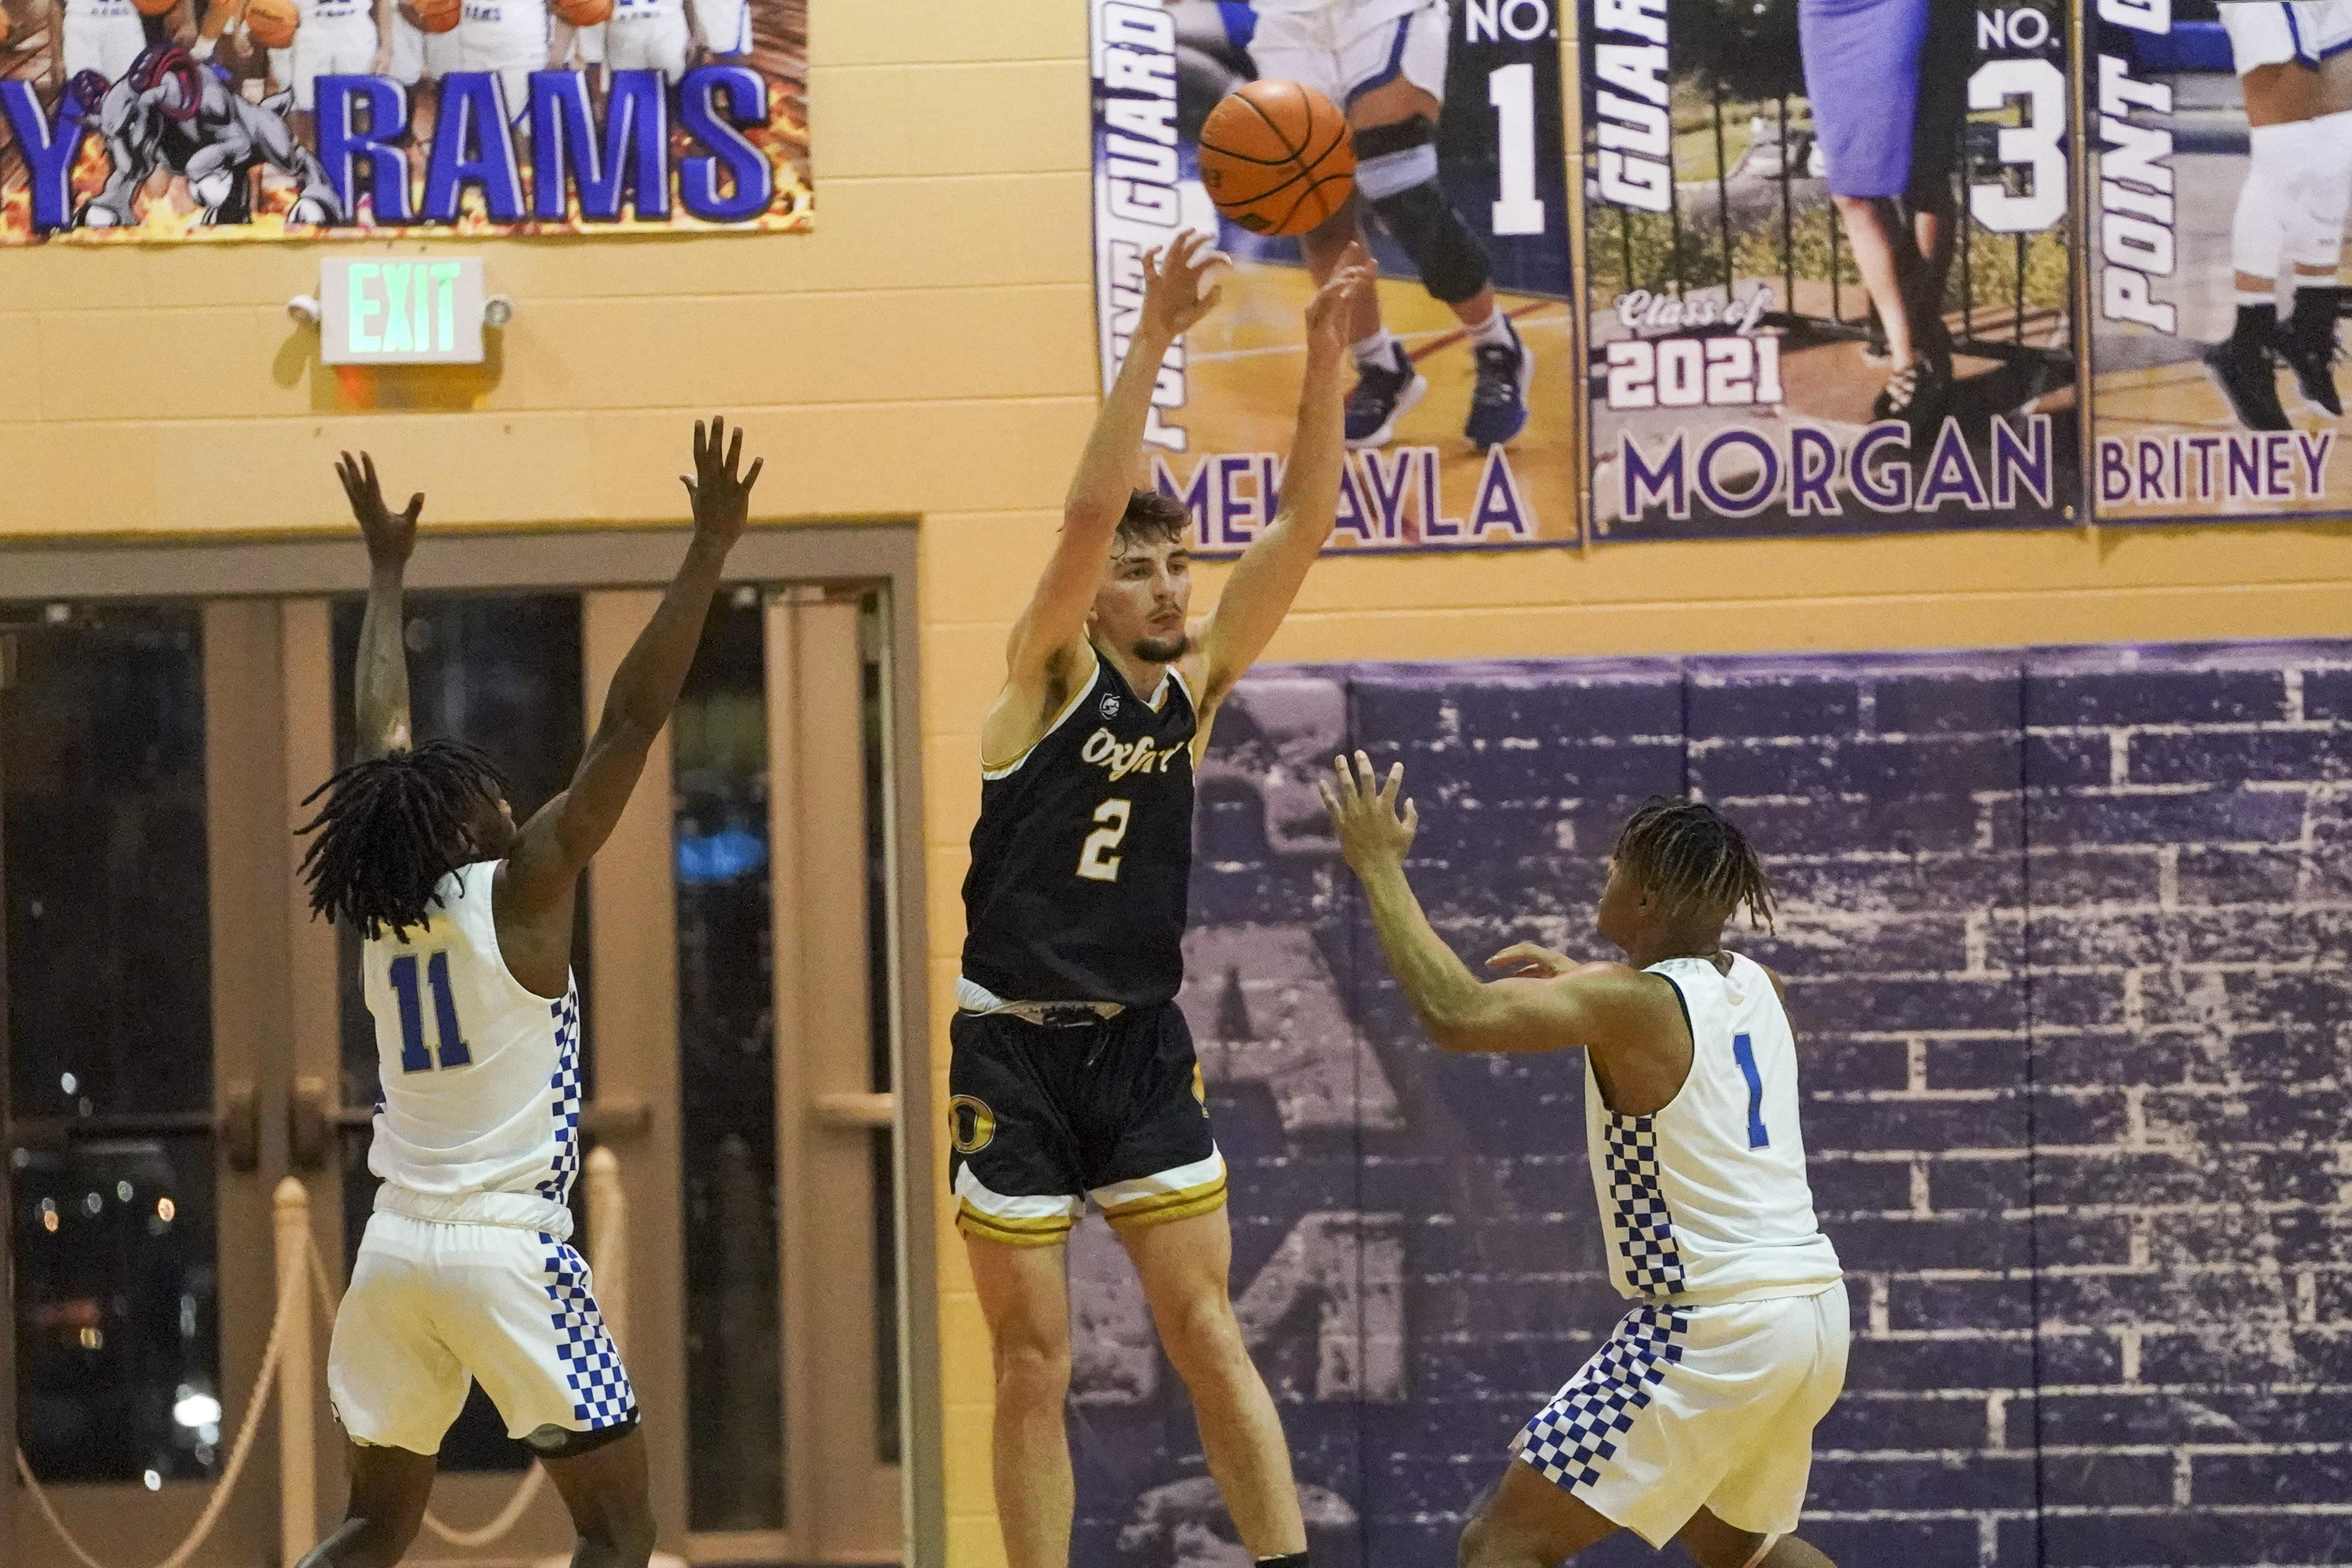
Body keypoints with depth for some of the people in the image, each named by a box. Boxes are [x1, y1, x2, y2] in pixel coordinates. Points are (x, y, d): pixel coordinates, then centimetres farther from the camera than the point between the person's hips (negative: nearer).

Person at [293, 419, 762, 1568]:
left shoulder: (381, 903, 6)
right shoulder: (521, 891, -9)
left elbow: (379, 736, 20)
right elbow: (629, 725, -13)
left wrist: (386, 570, 31)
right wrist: (709, 549, -13)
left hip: (396, 1246, 6)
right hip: (508, 1252, -6)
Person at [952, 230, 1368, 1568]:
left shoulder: (1198, 683, 5)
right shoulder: (1049, 677, -6)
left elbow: (1303, 528, -4)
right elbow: (1089, 512, -22)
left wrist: (1327, 362, -16)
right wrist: (1154, 338, -29)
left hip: (1143, 1051, 3)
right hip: (1015, 1055, -3)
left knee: (1207, 1332, -2)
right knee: (1035, 1367, 2)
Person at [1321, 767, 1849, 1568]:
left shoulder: (1630, 1004, -14)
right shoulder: (1754, 984, 10)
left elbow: (1455, 1013, -22)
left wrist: (1380, 868, -12)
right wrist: (1579, 980, 28)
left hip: (1714, 1328, -9)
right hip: (1814, 1310, 9)